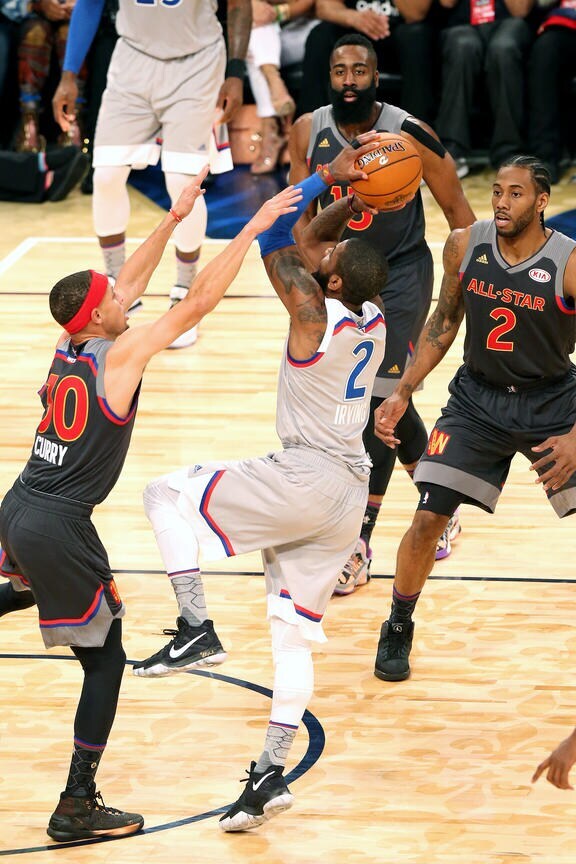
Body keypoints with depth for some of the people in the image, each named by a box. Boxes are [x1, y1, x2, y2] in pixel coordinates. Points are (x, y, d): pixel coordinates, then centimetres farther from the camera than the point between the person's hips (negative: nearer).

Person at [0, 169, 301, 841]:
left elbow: (130, 284, 22)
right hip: (58, 527, -8)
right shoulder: (119, 354, -11)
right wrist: (254, 227, -6)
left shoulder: (68, 345, 8)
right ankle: (78, 807, 1)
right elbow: (199, 299, -11)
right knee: (105, 659, 2)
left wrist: (174, 218, 23)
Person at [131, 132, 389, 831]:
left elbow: (273, 236, -8)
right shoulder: (374, 320, 7)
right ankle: (271, 774, 6)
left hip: (304, 479, -8)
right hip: (348, 493, 8)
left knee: (165, 496, 4)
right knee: (293, 631, 10)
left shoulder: (315, 314, -15)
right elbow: (309, 238, 20)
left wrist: (330, 176, -5)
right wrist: (356, 196, 9)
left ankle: (196, 629, -7)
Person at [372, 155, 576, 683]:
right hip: (478, 398, 2)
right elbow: (445, 321, 7)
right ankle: (398, 629, 17)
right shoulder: (465, 246, -9)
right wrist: (402, 393, 2)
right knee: (428, 519, -6)